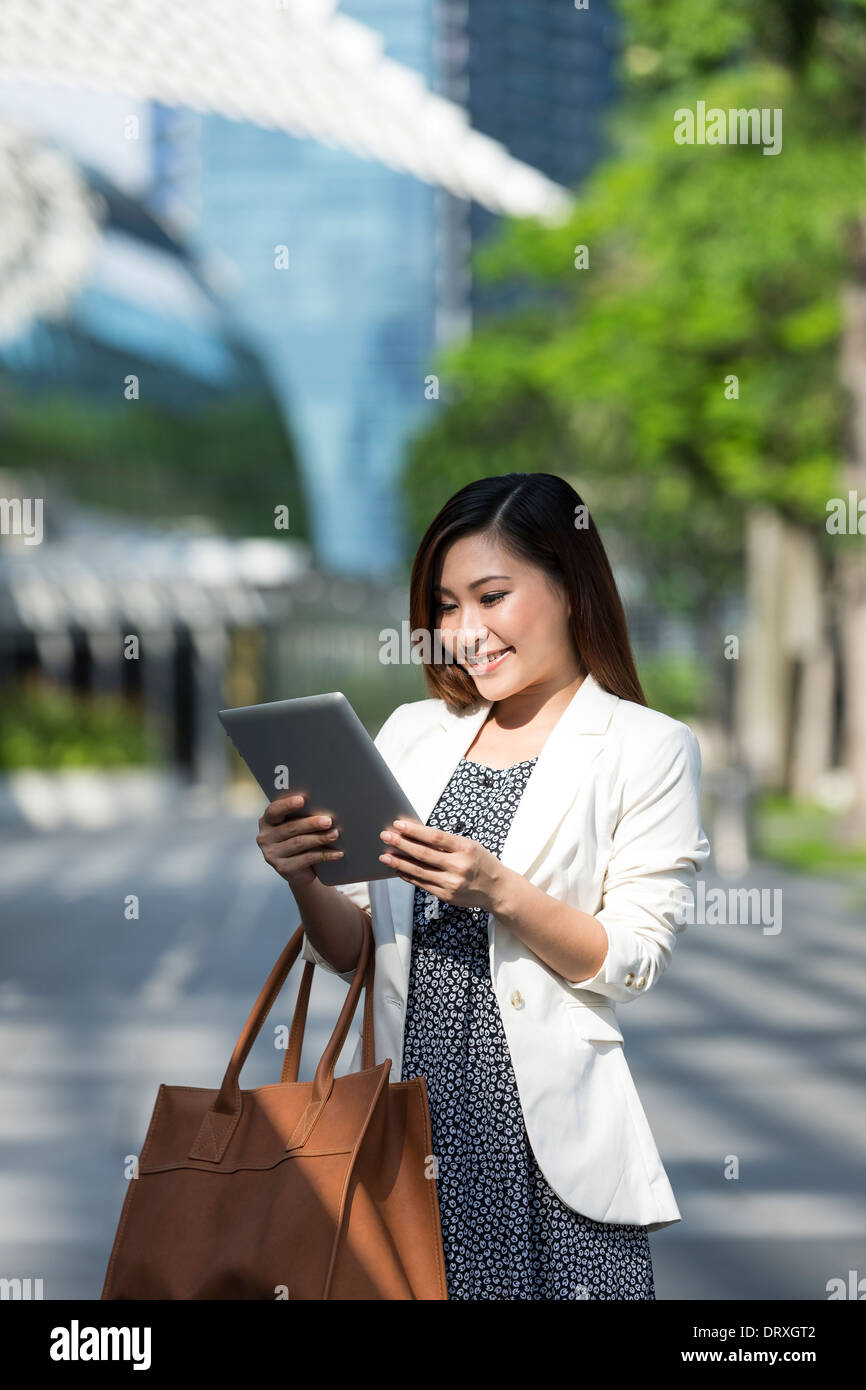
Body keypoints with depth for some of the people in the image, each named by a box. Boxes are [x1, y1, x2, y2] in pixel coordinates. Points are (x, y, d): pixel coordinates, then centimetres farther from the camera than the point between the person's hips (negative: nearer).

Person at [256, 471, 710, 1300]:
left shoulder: (649, 748, 1)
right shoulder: (411, 734, 13)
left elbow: (632, 964, -6)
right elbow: (352, 953, 13)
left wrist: (499, 891, -20)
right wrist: (306, 881, -6)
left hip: (548, 1147, -4)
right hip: (406, 1131, 4)